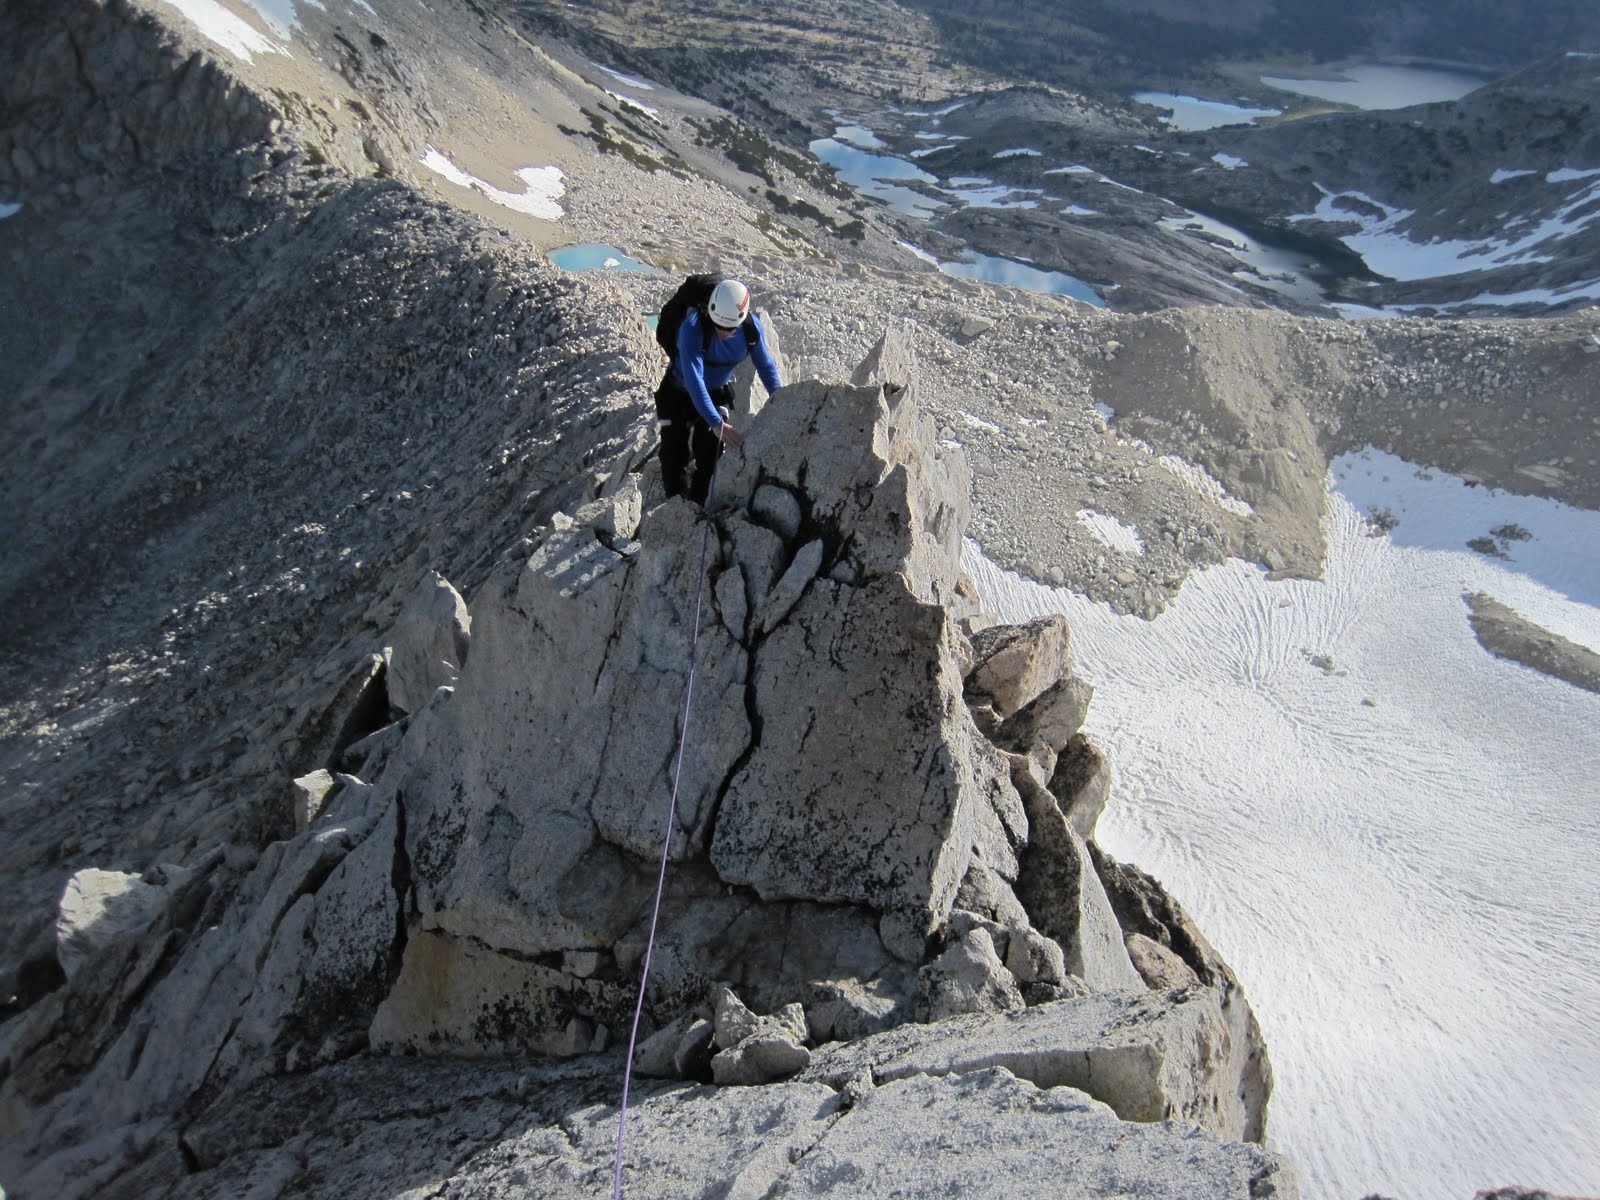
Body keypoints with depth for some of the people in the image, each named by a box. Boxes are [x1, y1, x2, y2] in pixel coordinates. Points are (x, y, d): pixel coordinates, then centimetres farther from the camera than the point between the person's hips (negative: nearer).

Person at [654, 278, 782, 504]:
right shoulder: (692, 327, -36)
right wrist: (717, 424, -49)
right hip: (679, 394, -3)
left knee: (709, 461, -1)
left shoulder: (753, 328, -23)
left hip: (717, 394, 3)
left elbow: (766, 366, -4)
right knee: (675, 458, 0)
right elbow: (693, 380, -43)